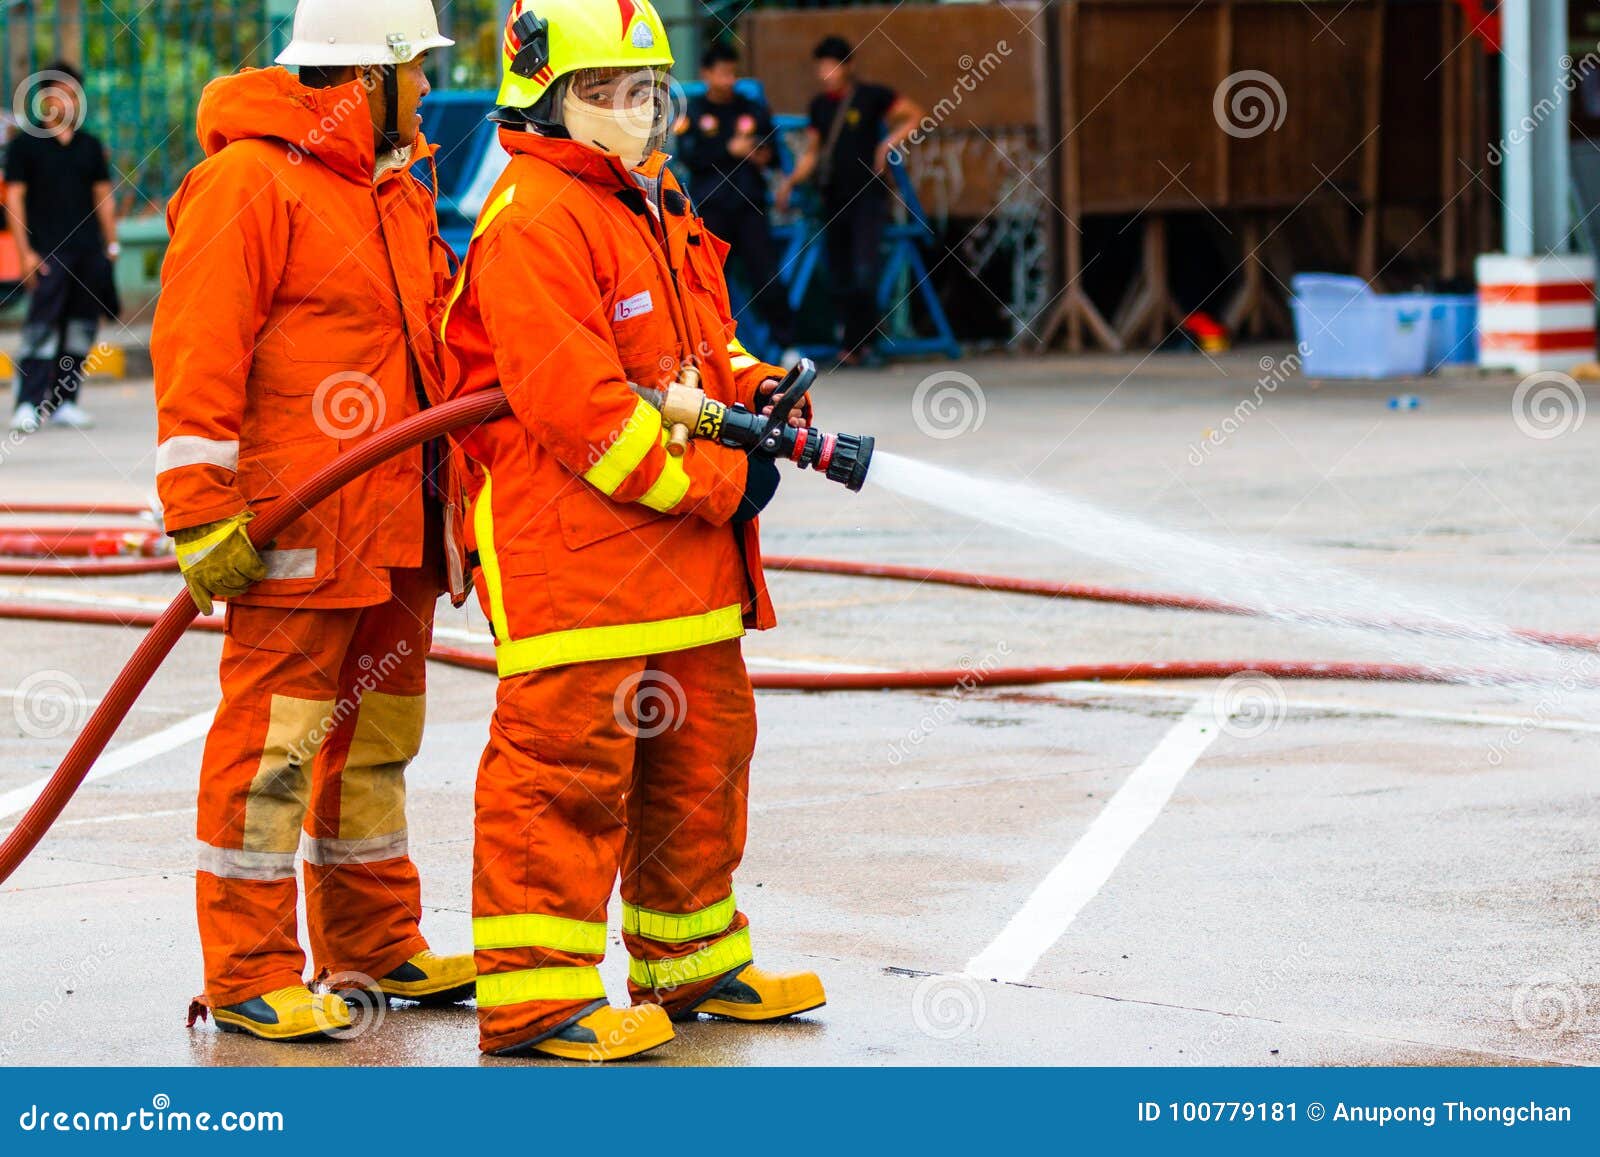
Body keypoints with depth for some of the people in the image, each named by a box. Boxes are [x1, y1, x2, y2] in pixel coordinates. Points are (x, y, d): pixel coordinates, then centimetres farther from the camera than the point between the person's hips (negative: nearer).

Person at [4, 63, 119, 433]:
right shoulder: (25, 143, 1)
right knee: (41, 326, -11)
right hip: (48, 251, -5)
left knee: (81, 328, 4)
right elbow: (14, 198, -2)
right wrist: (24, 252, -9)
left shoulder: (90, 146, 14)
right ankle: (29, 404, -11)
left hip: (89, 250, 5)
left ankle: (64, 402, 11)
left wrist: (111, 244, 10)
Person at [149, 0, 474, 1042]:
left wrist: (452, 509, 25)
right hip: (298, 528, -9)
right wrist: (203, 516, -19)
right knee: (274, 741, -6)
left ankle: (373, 947, 28)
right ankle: (249, 978, -1)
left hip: (398, 528, 9)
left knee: (377, 738, 16)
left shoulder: (401, 194, 18)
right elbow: (198, 354, -15)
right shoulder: (250, 183, -11)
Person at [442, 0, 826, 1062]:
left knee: (703, 746, 17)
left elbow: (703, 344, 28)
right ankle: (533, 993, -4)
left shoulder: (661, 211, 17)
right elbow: (573, 399, -21)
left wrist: (760, 391, 5)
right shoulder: (531, 221, -15)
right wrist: (714, 483, -17)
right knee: (568, 761, -9)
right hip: (570, 548, -10)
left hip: (686, 554, 10)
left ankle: (695, 962, 31)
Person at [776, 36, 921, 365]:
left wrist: (889, 144, -10)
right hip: (834, 199, 6)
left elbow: (914, 116, 2)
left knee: (864, 270, -17)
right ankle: (855, 345, 10)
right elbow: (812, 153, 19)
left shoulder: (871, 97, -2)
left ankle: (857, 343, -14)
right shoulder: (820, 105, 13)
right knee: (840, 276, 4)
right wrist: (791, 181, 5)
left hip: (867, 194, -6)